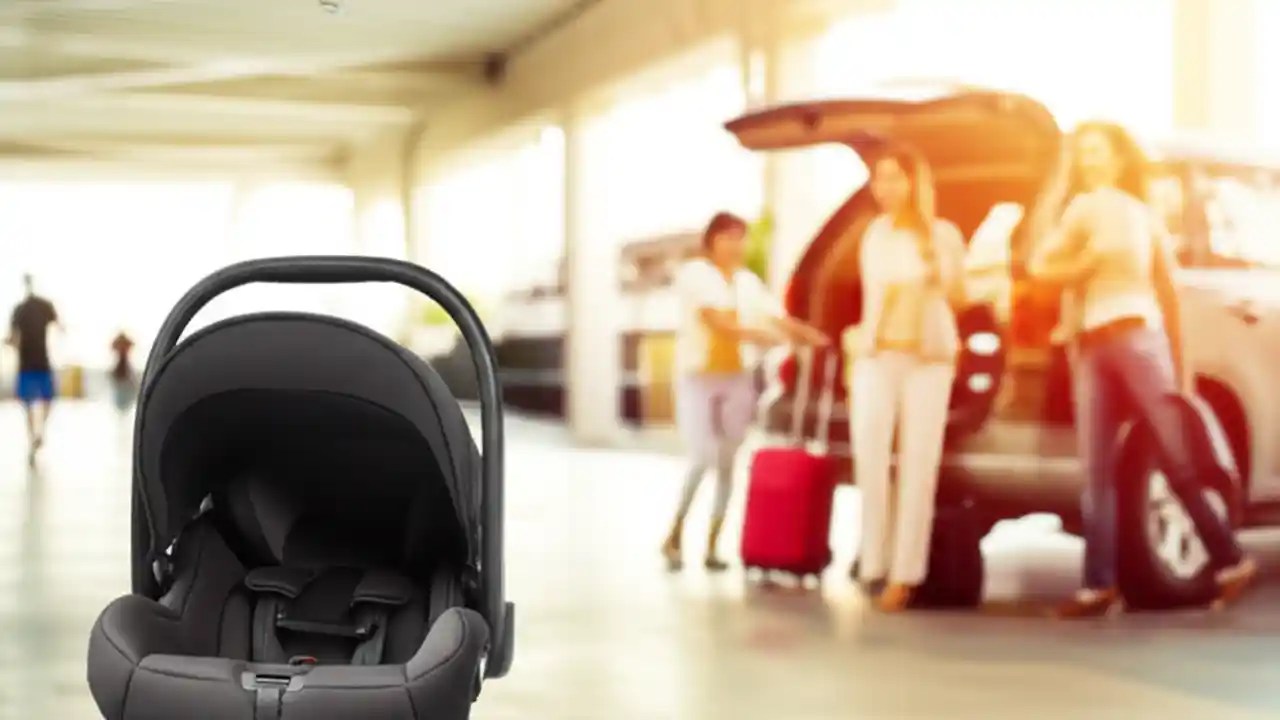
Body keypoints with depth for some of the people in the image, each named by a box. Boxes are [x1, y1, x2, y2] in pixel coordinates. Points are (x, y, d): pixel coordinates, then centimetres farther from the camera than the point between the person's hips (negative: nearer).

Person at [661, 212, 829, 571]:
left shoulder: (748, 281, 10)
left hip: (737, 380, 5)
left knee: (726, 463, 2)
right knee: (703, 458, -15)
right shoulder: (693, 274, -5)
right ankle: (674, 537, 1)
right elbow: (715, 320, -19)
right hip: (699, 378, -4)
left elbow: (778, 318, -1)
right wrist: (755, 334, -32)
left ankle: (712, 546, 7)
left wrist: (809, 334, -20)